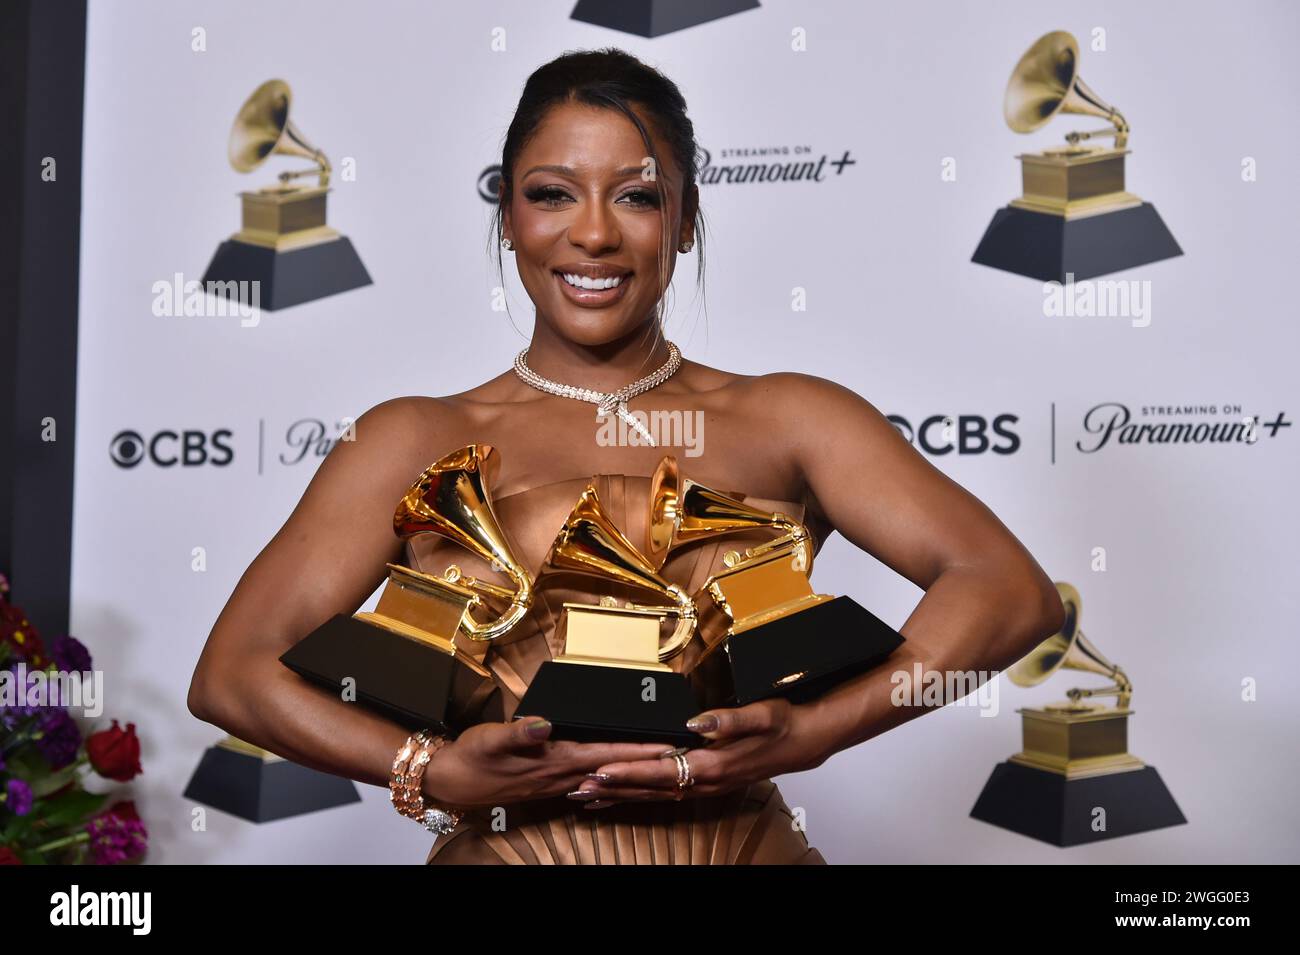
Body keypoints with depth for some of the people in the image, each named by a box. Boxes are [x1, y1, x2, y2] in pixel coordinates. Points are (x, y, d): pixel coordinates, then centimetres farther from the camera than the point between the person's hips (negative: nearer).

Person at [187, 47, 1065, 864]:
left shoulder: (784, 422, 9)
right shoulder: (418, 444, 9)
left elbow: (1013, 591, 0)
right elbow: (231, 673, 2)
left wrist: (812, 733, -13)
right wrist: (436, 775, -11)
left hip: (747, 840, 1)